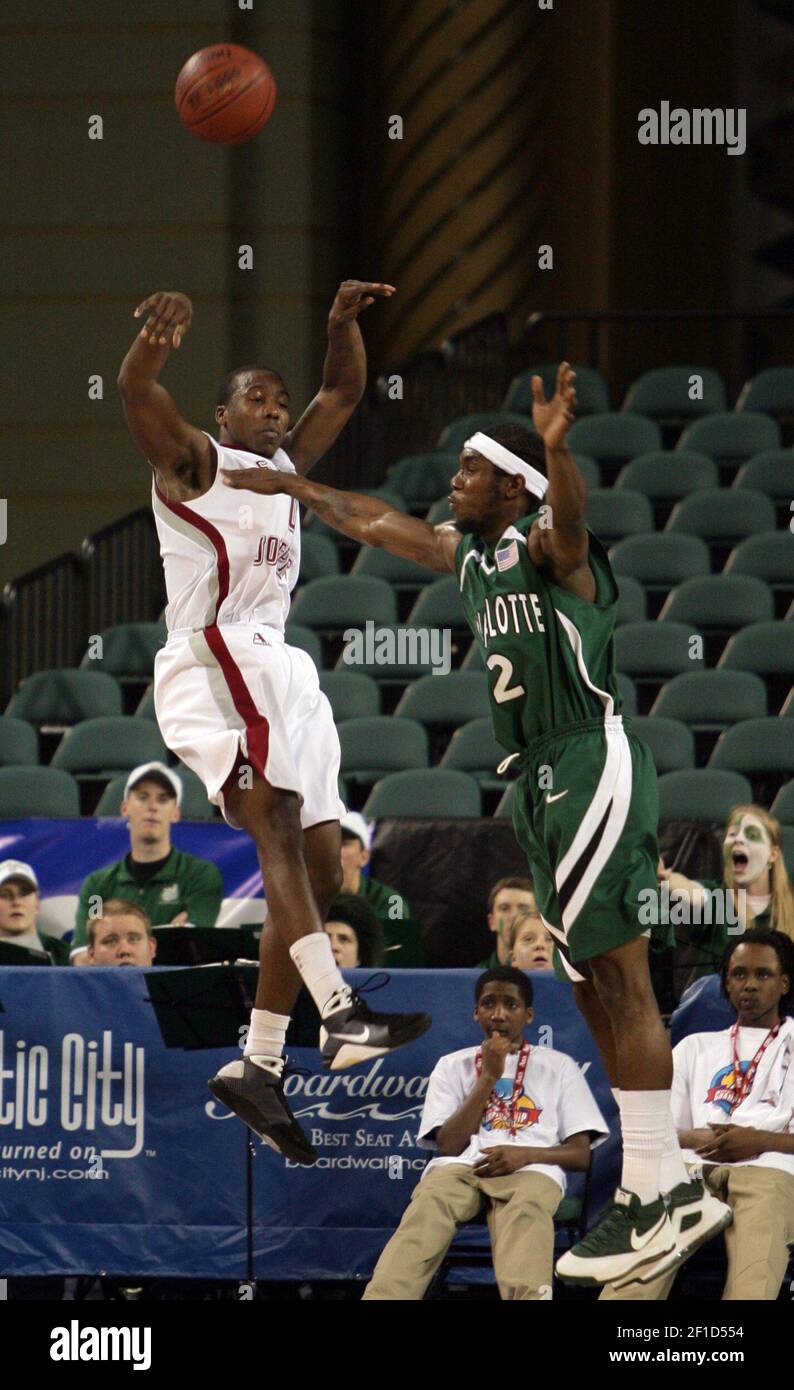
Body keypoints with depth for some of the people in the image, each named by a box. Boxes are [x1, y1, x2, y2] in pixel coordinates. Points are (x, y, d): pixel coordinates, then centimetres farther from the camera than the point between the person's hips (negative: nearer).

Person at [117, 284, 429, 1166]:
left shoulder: (285, 468, 24)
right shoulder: (193, 463, 3)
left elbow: (343, 394, 28)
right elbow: (136, 393, -16)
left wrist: (343, 324, 8)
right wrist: (156, 338, -38)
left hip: (279, 673, 9)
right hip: (212, 664, -9)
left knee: (318, 871, 5)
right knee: (278, 826, -27)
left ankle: (257, 1067, 7)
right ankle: (340, 1012, -43)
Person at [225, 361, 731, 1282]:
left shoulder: (545, 543, -9)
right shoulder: (467, 553, 17)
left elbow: (571, 516, -34)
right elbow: (375, 523, 32)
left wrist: (557, 448, -54)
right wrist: (295, 489, 42)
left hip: (592, 768, -9)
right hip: (540, 787, 9)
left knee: (620, 984, -12)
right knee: (593, 990, 9)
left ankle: (648, 1205, -14)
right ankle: (663, 1182, 12)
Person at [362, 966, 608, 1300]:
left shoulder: (558, 1067, 21)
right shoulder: (452, 1066, 24)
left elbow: (581, 1154, 12)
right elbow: (448, 1145, 8)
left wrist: (525, 1154, -8)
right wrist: (489, 1076, 5)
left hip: (531, 1169, 0)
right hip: (459, 1168, 1)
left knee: (526, 1210, -39)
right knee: (427, 1208, -36)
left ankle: (526, 1296, -70)